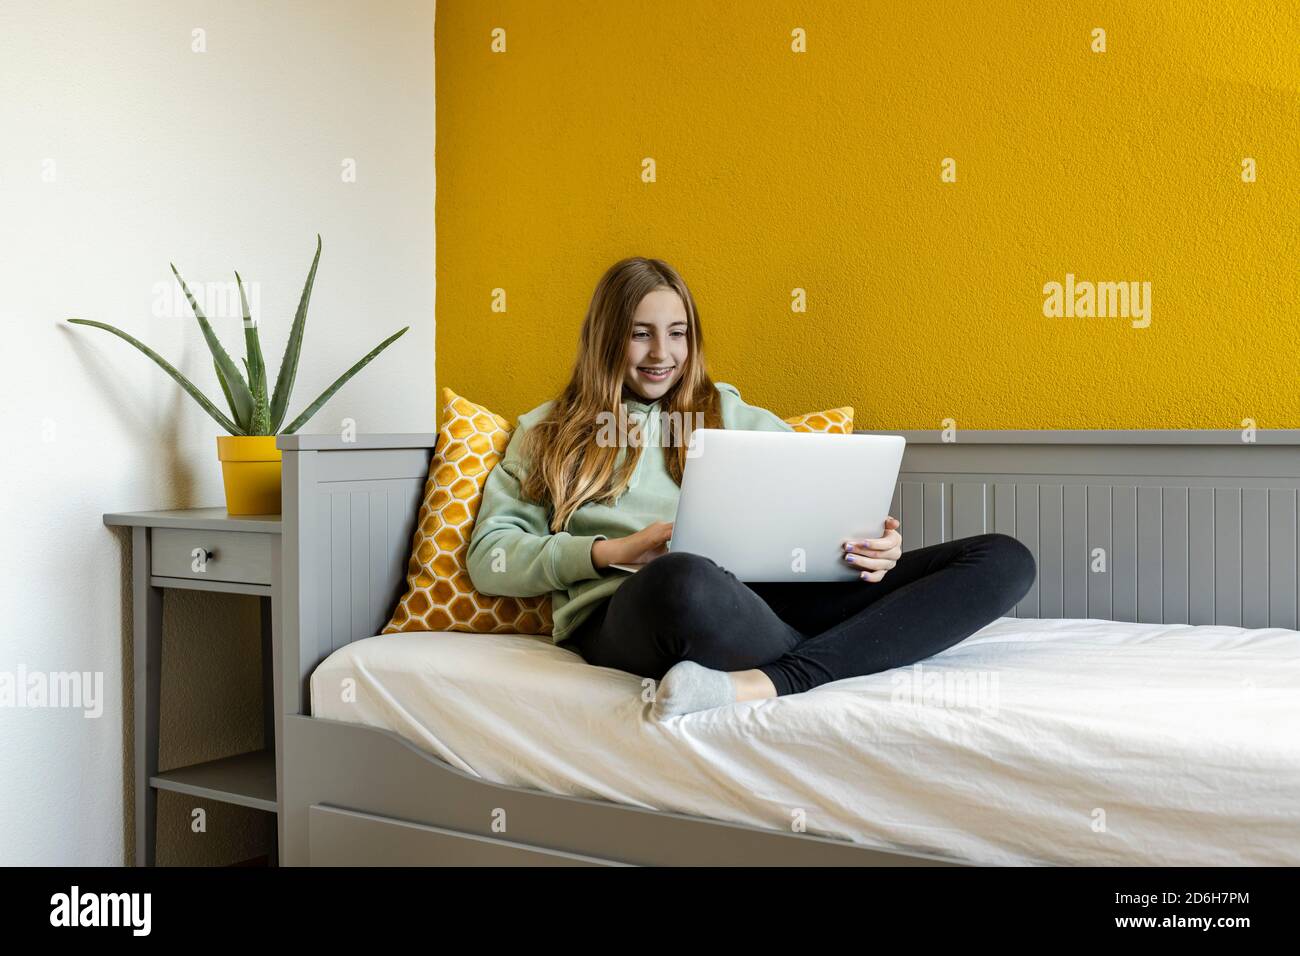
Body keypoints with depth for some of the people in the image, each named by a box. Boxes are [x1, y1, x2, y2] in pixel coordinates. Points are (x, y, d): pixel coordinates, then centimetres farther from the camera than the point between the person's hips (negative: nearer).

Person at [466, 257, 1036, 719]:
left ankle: (769, 681, -31)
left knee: (1005, 559, -15)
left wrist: (869, 546, -5)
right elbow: (489, 559, 11)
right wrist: (612, 550, -6)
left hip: (756, 598, 5)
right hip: (623, 614, -4)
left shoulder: (735, 419, 28)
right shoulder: (548, 432, 22)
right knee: (684, 580, -46)